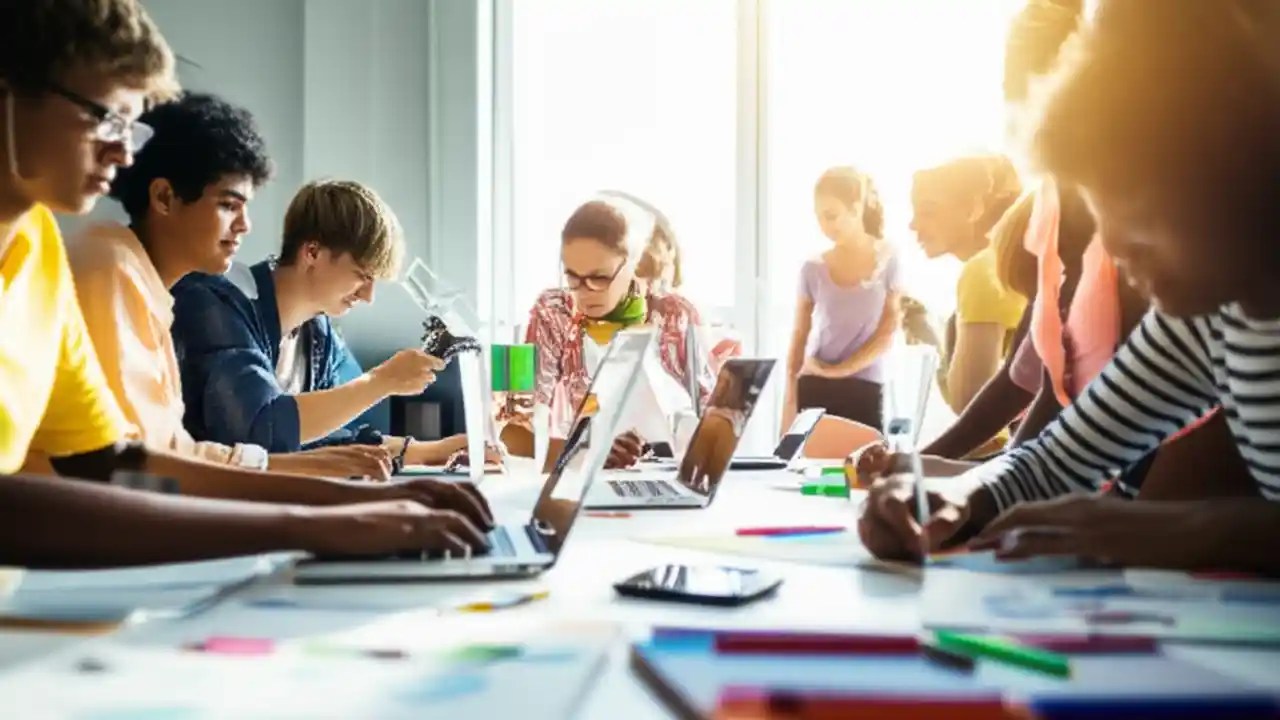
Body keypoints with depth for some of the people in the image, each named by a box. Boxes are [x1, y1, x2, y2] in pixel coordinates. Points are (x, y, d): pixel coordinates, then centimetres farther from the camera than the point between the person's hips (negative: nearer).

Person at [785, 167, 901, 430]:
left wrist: (841, 369, -7)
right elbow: (799, 336, 8)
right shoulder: (813, 268, 3)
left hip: (864, 389, -1)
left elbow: (888, 332, -1)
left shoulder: (888, 261, -1)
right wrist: (790, 401, 3)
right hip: (814, 389, 2)